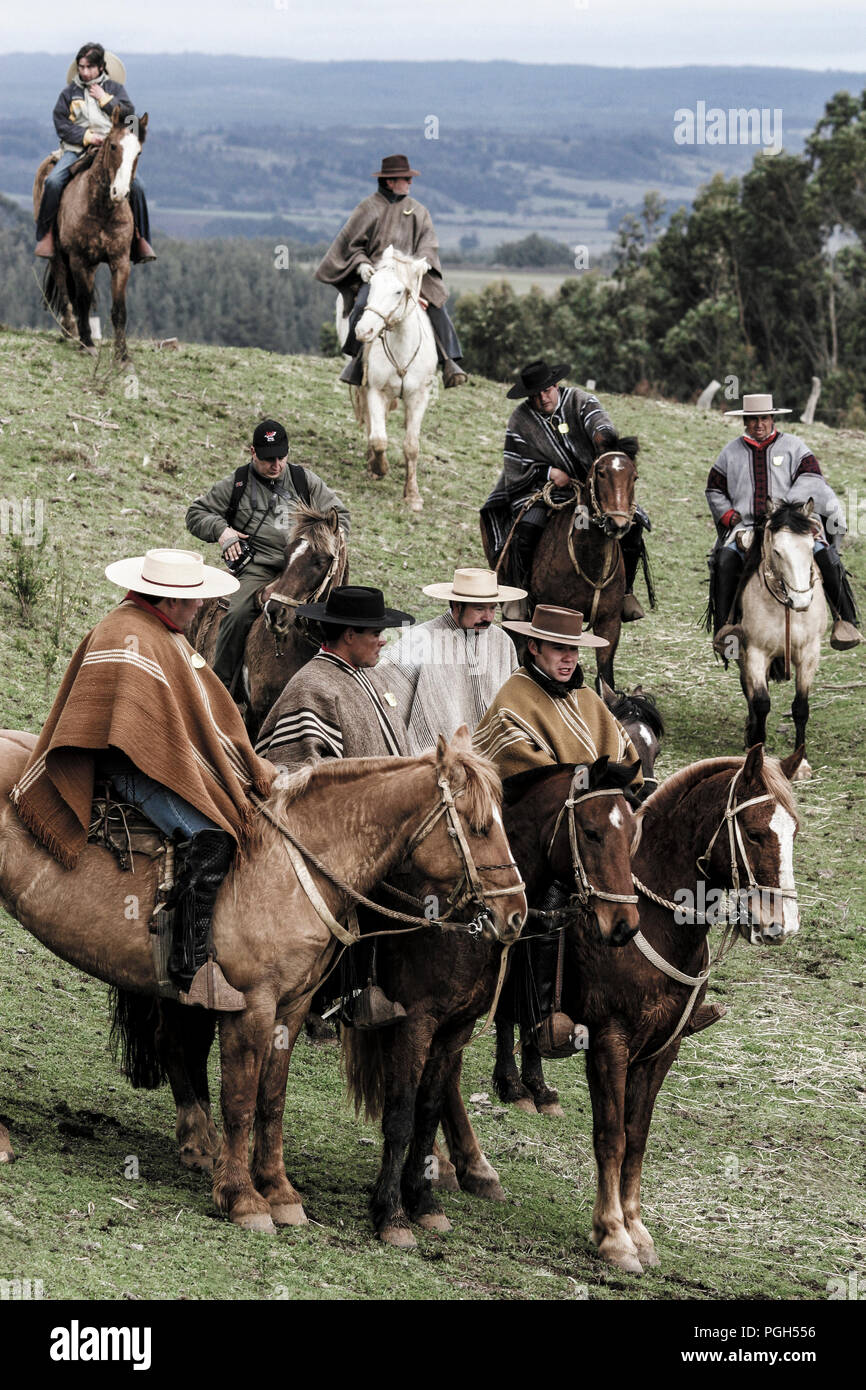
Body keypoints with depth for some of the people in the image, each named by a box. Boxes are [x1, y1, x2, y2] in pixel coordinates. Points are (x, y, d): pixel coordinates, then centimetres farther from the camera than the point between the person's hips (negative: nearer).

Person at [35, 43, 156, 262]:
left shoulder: (115, 89, 14)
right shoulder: (69, 92, 13)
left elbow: (129, 115, 3)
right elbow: (61, 125, 4)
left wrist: (104, 99, -3)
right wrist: (86, 136, -10)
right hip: (76, 149, 0)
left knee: (135, 184, -22)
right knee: (53, 181, -27)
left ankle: (140, 238, -11)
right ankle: (46, 233, -15)